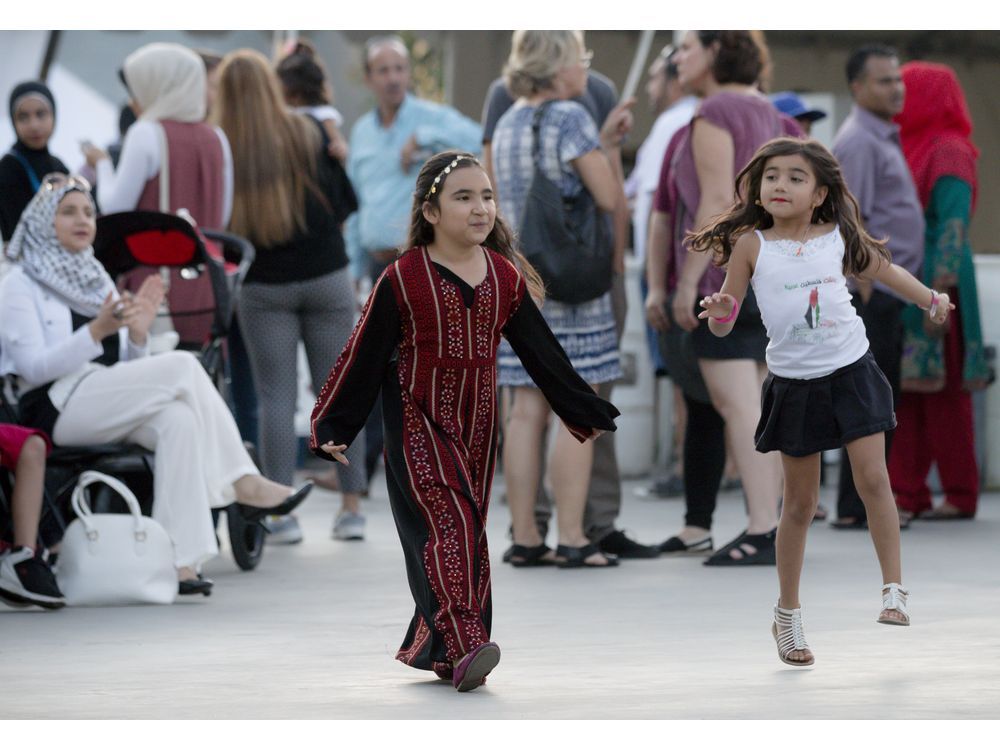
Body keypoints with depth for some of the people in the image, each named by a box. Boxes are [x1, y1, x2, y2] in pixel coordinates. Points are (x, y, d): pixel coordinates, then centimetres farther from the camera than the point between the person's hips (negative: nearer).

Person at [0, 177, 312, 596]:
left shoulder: (95, 279, 24)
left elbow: (127, 370, 20)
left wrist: (138, 332, -2)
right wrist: (96, 331, -24)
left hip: (108, 408, 7)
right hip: (56, 408, -7)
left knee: (177, 419, -28)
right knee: (182, 366, -24)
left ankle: (179, 559, -36)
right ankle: (244, 485, -21)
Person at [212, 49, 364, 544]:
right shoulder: (308, 134, -2)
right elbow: (344, 201, 4)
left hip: (263, 285, -1)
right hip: (325, 275, 1)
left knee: (276, 396, 3)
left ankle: (281, 513, 0)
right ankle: (352, 507, 8)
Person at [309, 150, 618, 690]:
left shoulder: (506, 277, 5)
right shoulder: (403, 279, -8)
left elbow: (542, 352, 13)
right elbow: (365, 356, -4)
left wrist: (586, 413, 17)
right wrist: (332, 427, -4)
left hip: (478, 422, 5)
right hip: (419, 421, -5)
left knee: (469, 533, 7)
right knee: (446, 524, -18)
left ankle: (433, 648, 17)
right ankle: (465, 646, -28)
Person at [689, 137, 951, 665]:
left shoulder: (839, 238, 0)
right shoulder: (750, 245, -5)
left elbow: (885, 271, 16)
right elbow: (722, 323, -4)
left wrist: (931, 299, 3)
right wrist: (717, 313, -27)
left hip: (851, 372, 1)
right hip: (793, 382, -1)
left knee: (872, 477, -11)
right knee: (800, 501, 6)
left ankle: (894, 589, 0)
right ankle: (787, 615, 19)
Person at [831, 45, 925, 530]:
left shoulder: (884, 139, 19)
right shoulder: (858, 141, -12)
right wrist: (866, 291, -22)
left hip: (890, 290, 10)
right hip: (875, 289, -10)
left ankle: (865, 502, 14)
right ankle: (855, 508, -5)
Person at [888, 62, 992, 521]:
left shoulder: (949, 154, -9)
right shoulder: (913, 151, 17)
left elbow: (953, 227, -16)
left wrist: (940, 293, -23)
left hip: (933, 288, -9)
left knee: (943, 395, -4)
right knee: (904, 396, 5)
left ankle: (960, 495, 1)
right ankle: (906, 492, 6)